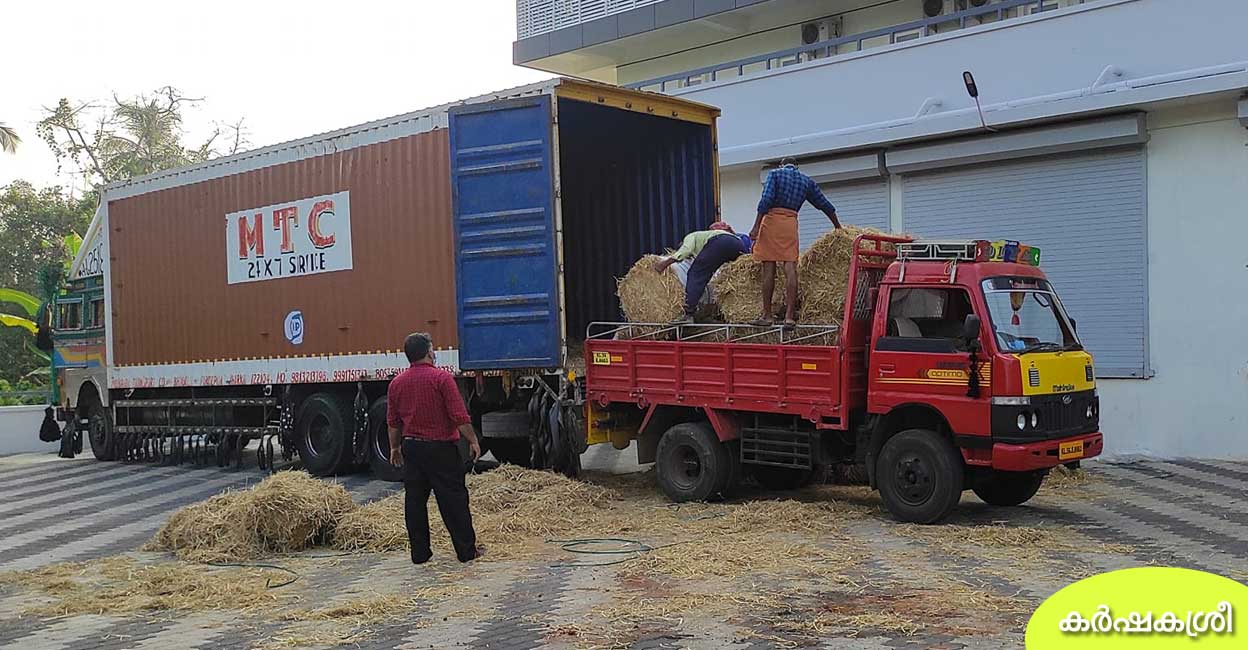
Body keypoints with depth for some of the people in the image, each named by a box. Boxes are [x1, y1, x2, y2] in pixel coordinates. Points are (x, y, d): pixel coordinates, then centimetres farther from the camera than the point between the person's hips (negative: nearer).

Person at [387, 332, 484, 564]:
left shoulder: (397, 383, 5)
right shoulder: (441, 378, -11)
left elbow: (393, 421, 13)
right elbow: (459, 416, -14)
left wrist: (395, 447, 24)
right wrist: (473, 440, -4)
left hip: (411, 447, 5)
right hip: (440, 448, -5)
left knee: (415, 501, 9)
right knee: (453, 500, 1)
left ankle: (419, 553, 12)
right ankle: (467, 550, 6)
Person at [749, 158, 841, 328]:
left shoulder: (775, 173, 6)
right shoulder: (807, 181, 18)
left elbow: (766, 200, -7)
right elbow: (825, 205, 22)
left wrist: (756, 227, -10)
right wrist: (838, 227, 33)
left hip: (771, 220, -3)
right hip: (791, 223, 3)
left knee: (769, 270, 0)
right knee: (790, 269, -3)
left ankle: (767, 315, 3)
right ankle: (790, 317, -9)